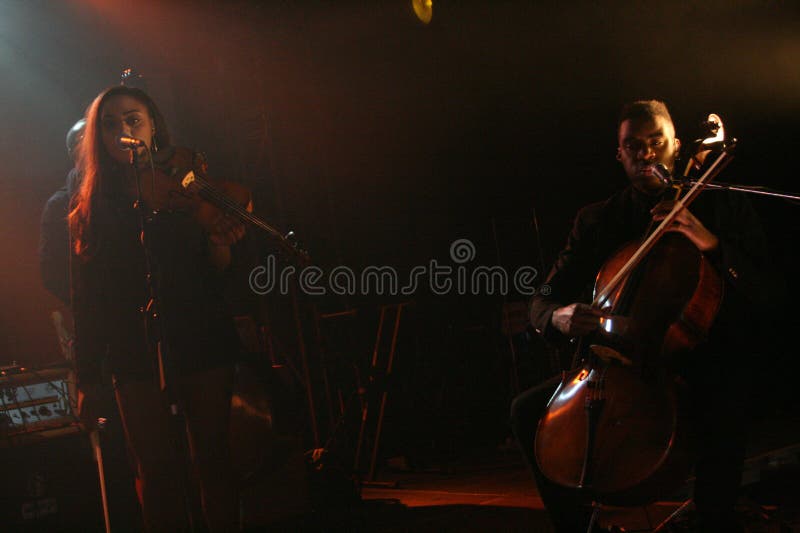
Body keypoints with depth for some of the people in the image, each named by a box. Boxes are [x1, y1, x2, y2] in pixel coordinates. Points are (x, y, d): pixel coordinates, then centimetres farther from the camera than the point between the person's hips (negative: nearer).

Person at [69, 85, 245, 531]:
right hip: (135, 356, 1)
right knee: (157, 473, 2)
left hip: (201, 345, -1)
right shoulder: (91, 208, 6)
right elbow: (86, 301, 7)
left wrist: (220, 243, -21)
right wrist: (88, 382, 4)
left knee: (213, 461, 2)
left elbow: (221, 273, 1)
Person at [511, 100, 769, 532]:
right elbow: (543, 301, 7)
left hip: (702, 364, -3)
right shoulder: (596, 221, 10)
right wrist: (557, 316, -19)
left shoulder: (723, 208, 4)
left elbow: (764, 293, -5)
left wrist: (713, 247, -22)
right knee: (528, 411, -13)